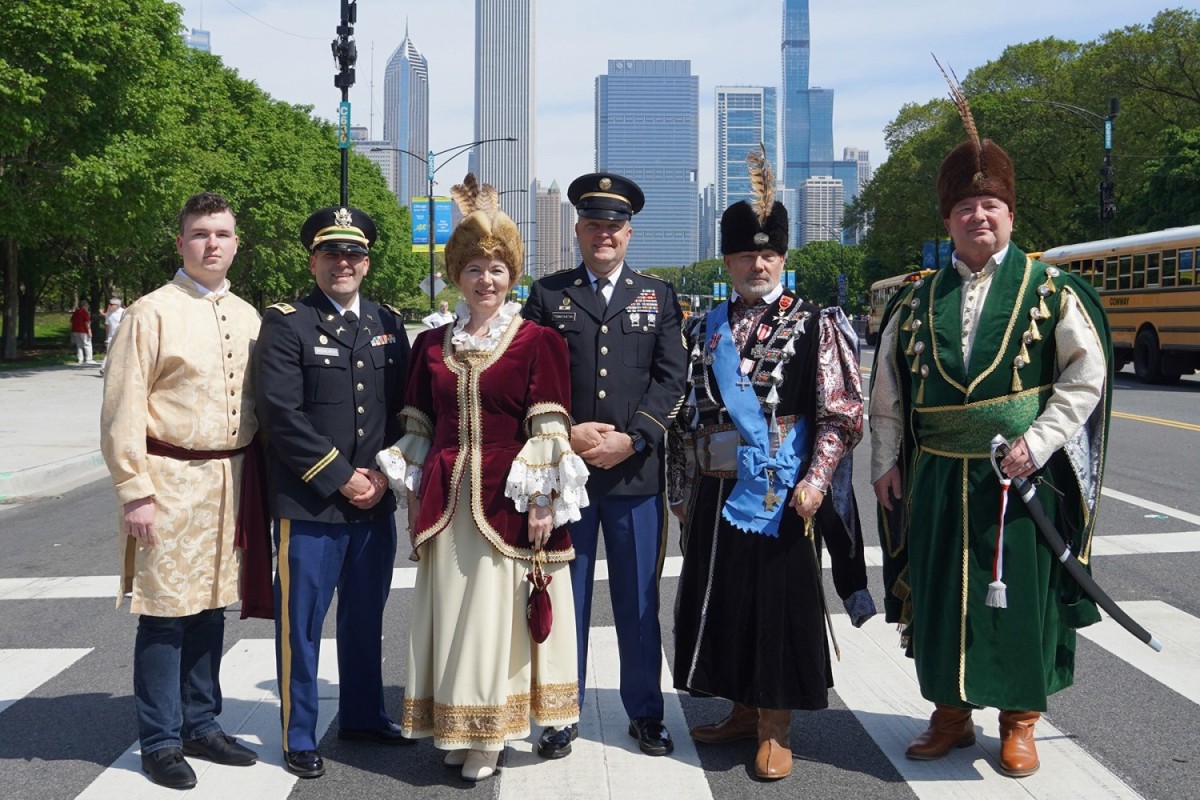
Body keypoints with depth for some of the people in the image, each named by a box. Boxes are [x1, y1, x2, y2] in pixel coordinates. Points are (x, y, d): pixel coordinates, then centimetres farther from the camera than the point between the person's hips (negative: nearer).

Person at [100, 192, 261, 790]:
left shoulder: (248, 317, 11)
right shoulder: (152, 313, -7)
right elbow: (122, 411, -9)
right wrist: (134, 492, -13)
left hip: (230, 480, 6)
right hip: (171, 479, -5)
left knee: (210, 607, 14)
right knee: (165, 612, 1)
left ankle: (201, 725, 27)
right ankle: (160, 741, 14)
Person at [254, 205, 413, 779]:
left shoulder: (388, 323, 11)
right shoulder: (286, 323, -5)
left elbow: (403, 408, 11)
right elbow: (282, 414, -13)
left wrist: (384, 473, -2)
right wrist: (341, 477, -14)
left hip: (376, 501, 5)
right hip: (308, 503, -5)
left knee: (366, 617, 17)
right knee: (301, 623, 4)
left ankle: (363, 715, 33)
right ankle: (299, 737, 18)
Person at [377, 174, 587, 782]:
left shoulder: (538, 341, -4)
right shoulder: (431, 344, 9)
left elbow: (548, 432, -6)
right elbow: (417, 428, 13)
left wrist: (542, 502, -10)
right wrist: (415, 497, 10)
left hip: (508, 499, -4)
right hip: (446, 498, 4)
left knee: (497, 611, 2)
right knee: (450, 610, 10)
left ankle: (488, 736, 16)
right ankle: (457, 728, 24)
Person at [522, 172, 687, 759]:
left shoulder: (657, 295, 10)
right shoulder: (547, 294, 7)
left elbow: (670, 378, 1)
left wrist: (632, 438, -11)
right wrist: (566, 435, -11)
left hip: (636, 471, 1)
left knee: (639, 600, 9)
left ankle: (645, 713, 24)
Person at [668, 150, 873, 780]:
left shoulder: (815, 326, -2)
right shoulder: (705, 330, 10)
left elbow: (842, 413, -7)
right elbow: (687, 417, 13)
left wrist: (815, 481, -16)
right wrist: (683, 491, 11)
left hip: (780, 495, -5)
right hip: (714, 491, 5)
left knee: (779, 601, 1)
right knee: (720, 599, 12)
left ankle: (774, 729, 15)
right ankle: (742, 712, 29)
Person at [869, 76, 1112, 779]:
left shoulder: (1049, 290, -1)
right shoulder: (918, 300, 6)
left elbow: (1087, 373, -4)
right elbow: (888, 388, 10)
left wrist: (1040, 440, -14)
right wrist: (886, 459, 6)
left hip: (1021, 473, -2)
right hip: (937, 476, 3)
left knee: (1020, 589, 5)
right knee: (942, 590, 9)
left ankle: (1020, 721, 21)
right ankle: (953, 713, 25)